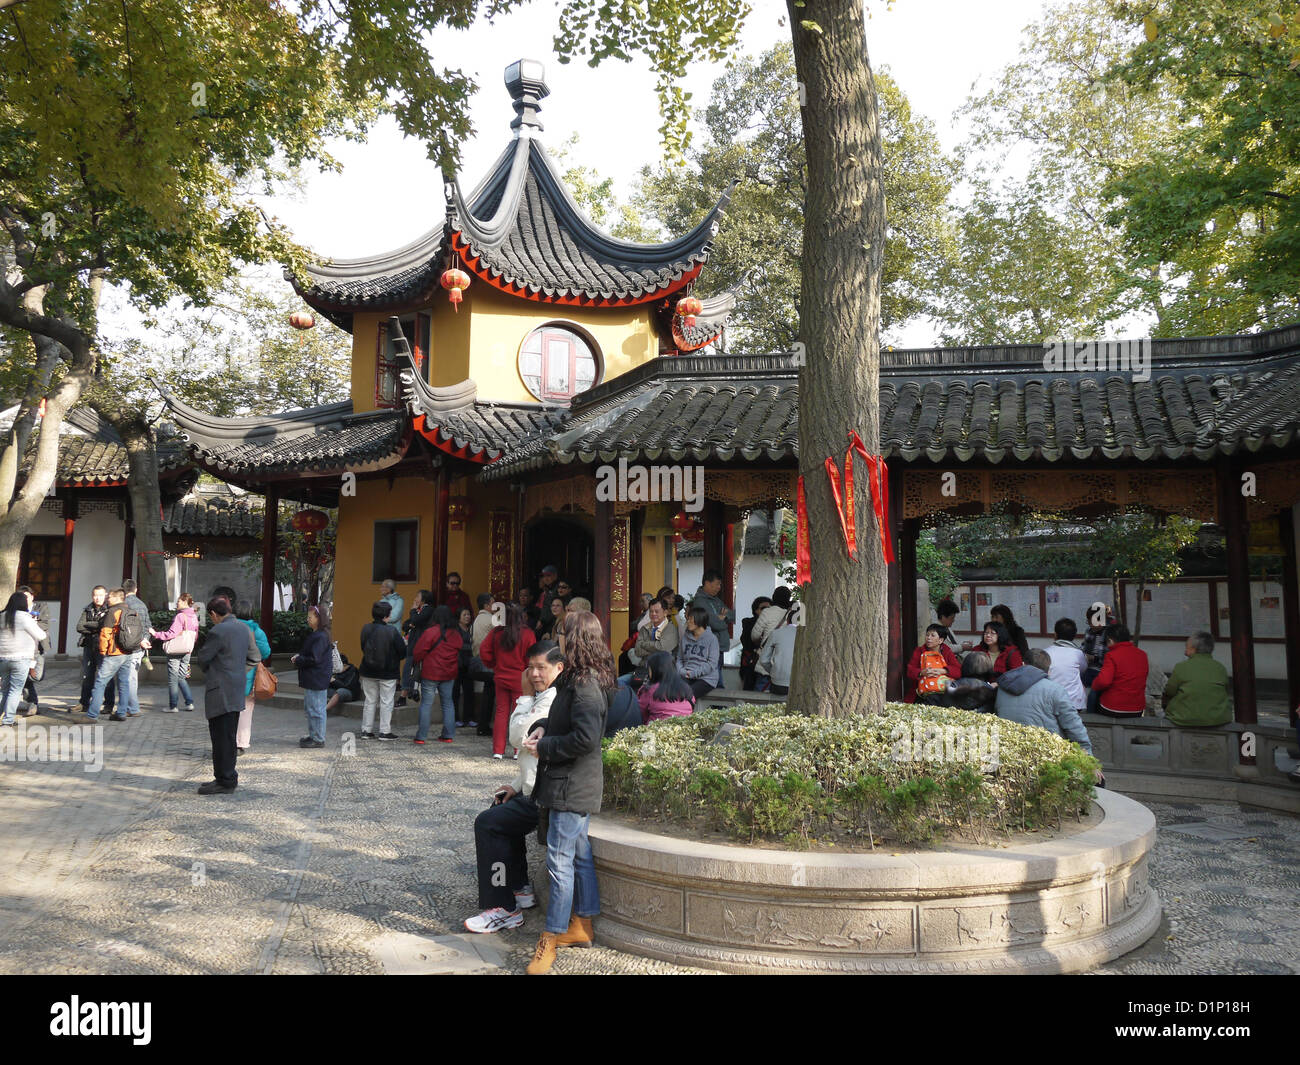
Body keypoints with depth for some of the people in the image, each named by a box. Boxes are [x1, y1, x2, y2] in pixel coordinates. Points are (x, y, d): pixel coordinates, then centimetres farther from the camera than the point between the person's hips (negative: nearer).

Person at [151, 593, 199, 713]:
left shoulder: (180, 616, -14)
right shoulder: (194, 617, 8)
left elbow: (171, 633, -18)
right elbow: (195, 636, 14)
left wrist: (156, 634, -10)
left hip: (175, 651, -7)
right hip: (187, 651, 7)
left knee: (173, 678, 1)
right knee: (182, 677, 16)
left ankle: (173, 706, 5)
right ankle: (189, 703, 11)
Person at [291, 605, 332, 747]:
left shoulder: (320, 637, -19)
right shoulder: (314, 635, 13)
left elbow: (314, 659, -22)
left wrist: (298, 660, -10)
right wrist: (299, 656, 4)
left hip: (317, 680, -10)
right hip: (311, 679, 10)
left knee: (316, 709, -3)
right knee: (309, 708, 17)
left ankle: (318, 739, 4)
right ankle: (313, 735, 26)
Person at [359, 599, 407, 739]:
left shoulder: (366, 629, -5)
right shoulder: (392, 631, -18)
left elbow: (363, 648, 6)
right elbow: (402, 652, -12)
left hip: (368, 672, 4)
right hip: (388, 673, -4)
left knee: (370, 701, 15)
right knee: (386, 702, 6)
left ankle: (366, 730, 19)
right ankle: (385, 731, 8)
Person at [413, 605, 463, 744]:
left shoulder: (431, 632, -14)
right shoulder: (456, 634, 3)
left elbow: (418, 652, -11)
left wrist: (418, 663, 8)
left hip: (430, 673, -5)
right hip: (449, 674, 5)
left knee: (426, 703, 0)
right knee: (448, 703, 13)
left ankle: (421, 736, 2)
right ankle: (448, 735, 14)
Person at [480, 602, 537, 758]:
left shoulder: (496, 633, -3)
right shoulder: (527, 634, -12)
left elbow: (485, 652, 1)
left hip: (500, 678, 3)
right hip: (520, 680, -3)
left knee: (501, 712, 10)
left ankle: (498, 750, 11)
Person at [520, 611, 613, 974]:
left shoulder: (585, 684, -20)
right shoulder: (578, 679, 12)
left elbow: (585, 737, -28)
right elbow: (565, 720, 24)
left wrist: (543, 748, -16)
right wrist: (543, 727, 4)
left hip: (571, 787, -10)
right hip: (574, 784, 10)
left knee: (559, 860, -3)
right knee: (579, 856, 18)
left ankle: (552, 938, 6)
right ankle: (582, 925, 29)